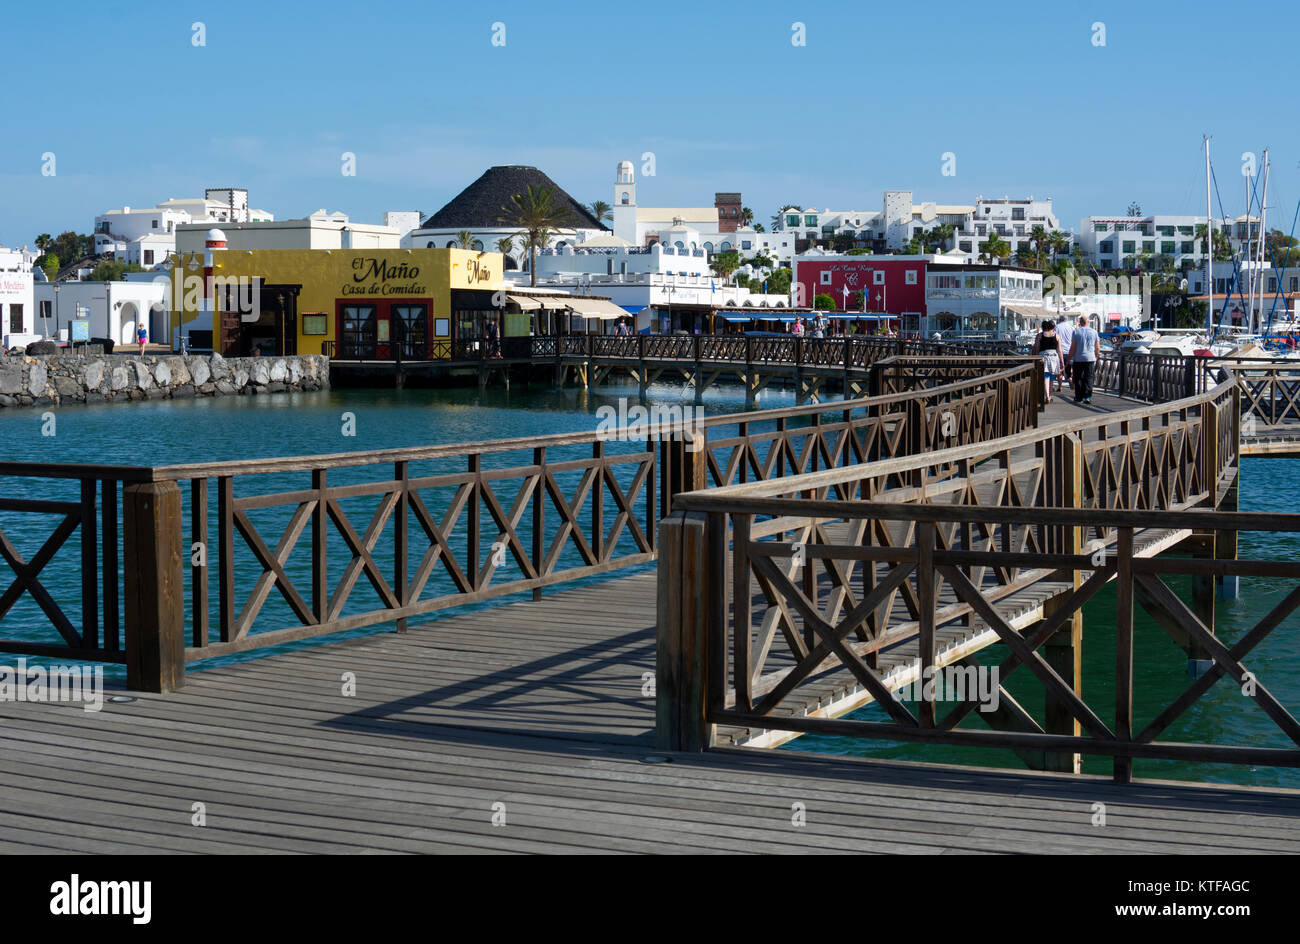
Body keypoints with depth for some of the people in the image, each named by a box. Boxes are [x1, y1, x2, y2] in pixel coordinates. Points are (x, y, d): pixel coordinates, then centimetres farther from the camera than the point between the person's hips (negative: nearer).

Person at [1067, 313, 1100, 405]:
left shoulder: (1076, 332, -5)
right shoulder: (1094, 332, 4)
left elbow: (1072, 347, -6)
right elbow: (1097, 348, 8)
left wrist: (1070, 360, 0)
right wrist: (1096, 357, 22)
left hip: (1078, 359, -2)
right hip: (1090, 359, 2)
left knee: (1078, 379, 8)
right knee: (1088, 378, 3)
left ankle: (1079, 397, 12)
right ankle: (1087, 397, -8)